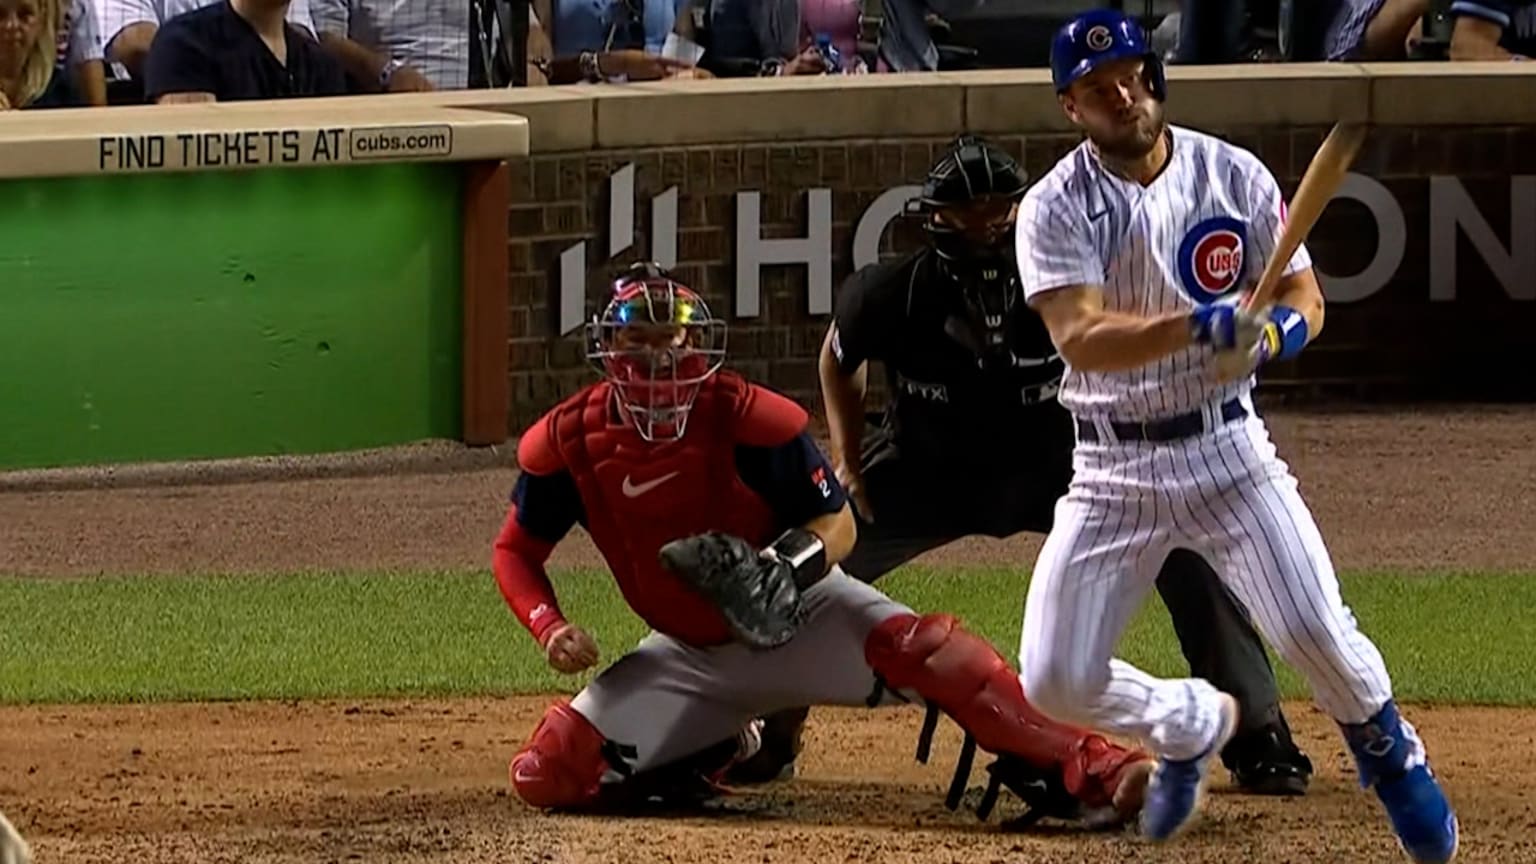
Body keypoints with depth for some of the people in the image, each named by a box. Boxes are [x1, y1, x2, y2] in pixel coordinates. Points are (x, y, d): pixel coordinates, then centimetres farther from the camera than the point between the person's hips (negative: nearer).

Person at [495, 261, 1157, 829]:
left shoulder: (746, 417, -19)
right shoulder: (566, 442, -12)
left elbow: (838, 521, -10)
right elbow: (515, 552, 3)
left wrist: (790, 568, -32)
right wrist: (549, 629, -17)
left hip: (803, 617, -4)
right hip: (692, 654, 4)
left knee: (925, 650, -33)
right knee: (546, 775, -11)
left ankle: (1087, 773, -37)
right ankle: (710, 752, 14)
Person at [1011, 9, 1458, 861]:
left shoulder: (1232, 175, -2)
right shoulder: (1055, 208, -9)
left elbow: (1303, 296, 3)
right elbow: (1079, 340, -23)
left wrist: (1270, 334, -21)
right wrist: (1197, 326, -38)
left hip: (1225, 447, 0)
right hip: (1112, 468, 0)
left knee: (1315, 632, -16)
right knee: (1056, 682, -6)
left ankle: (1388, 753, 18)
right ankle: (1192, 726, 26)